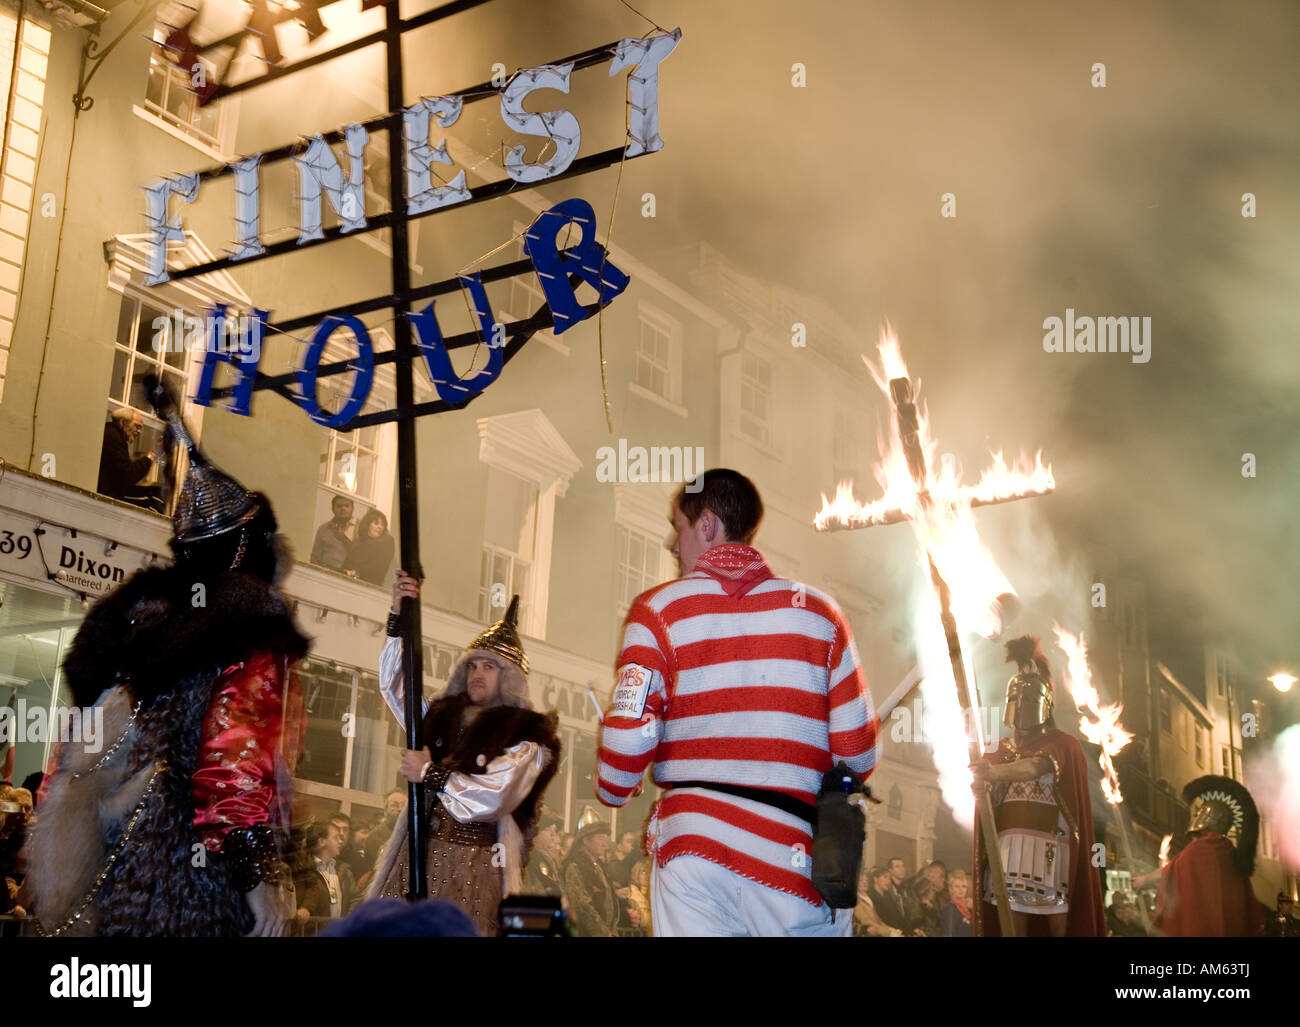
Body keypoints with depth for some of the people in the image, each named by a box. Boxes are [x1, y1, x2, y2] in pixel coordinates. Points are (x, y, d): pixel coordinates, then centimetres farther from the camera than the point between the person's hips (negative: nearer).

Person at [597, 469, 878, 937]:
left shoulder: (659, 610, 0)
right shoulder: (819, 612, 3)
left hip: (691, 847, 0)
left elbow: (629, 734, -8)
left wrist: (611, 789, 14)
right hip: (796, 851, 0)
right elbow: (857, 748, 0)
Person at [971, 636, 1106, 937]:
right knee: (1012, 895, -4)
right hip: (1009, 834, 3)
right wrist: (983, 781, -21)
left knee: (1051, 899, -7)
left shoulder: (1060, 743, 7)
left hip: (1048, 835, -3)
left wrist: (995, 772, -34)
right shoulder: (1001, 750, 20)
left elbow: (1036, 766, -15)